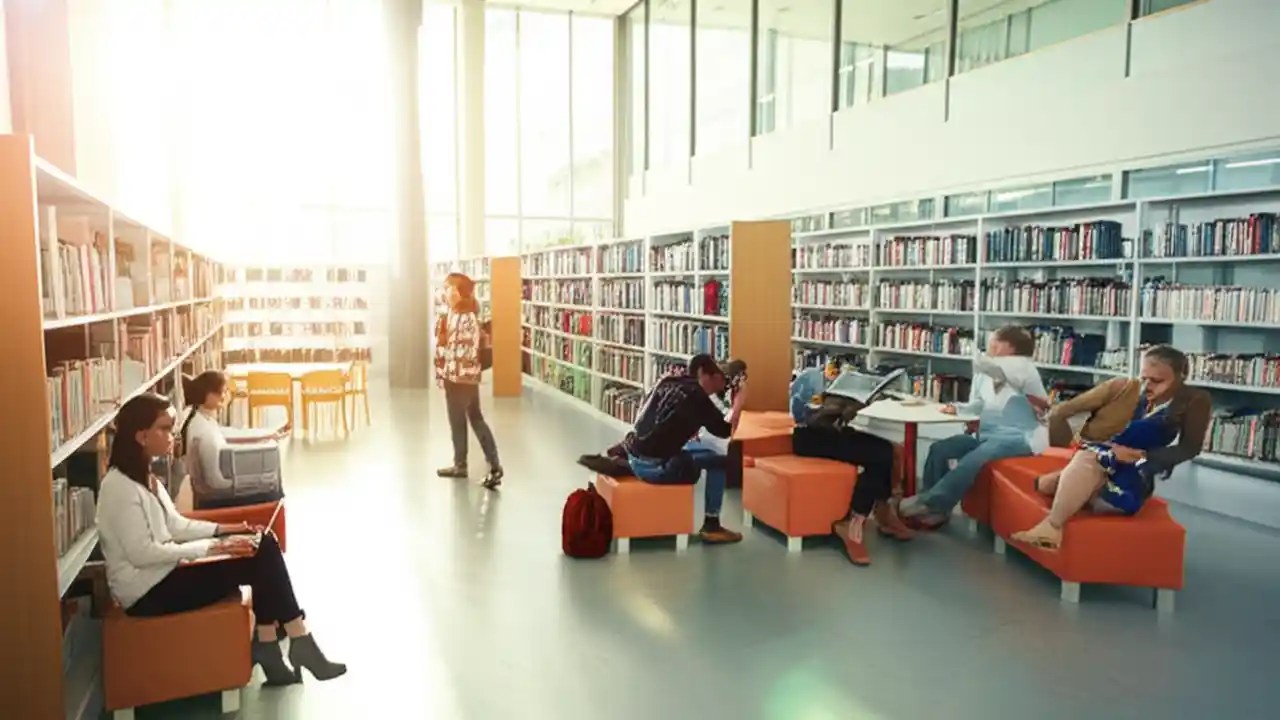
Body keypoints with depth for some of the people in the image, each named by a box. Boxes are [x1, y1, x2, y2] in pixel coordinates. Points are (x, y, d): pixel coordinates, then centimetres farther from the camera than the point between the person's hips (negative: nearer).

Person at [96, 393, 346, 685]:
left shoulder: (145, 477, 11)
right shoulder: (119, 486, -19)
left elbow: (174, 524, 17)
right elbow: (141, 553, -24)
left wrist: (221, 530, 3)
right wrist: (210, 547, -23)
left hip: (162, 575, 9)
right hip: (146, 592, -9)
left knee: (263, 545, -6)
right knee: (257, 561, -17)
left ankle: (270, 647, -7)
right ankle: (298, 642, -4)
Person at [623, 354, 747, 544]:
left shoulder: (666, 382, 12)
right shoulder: (697, 396, -7)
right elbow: (725, 430, 2)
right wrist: (739, 402, 12)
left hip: (634, 457, 8)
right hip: (654, 466, -8)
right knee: (719, 462, 6)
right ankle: (711, 527, 12)